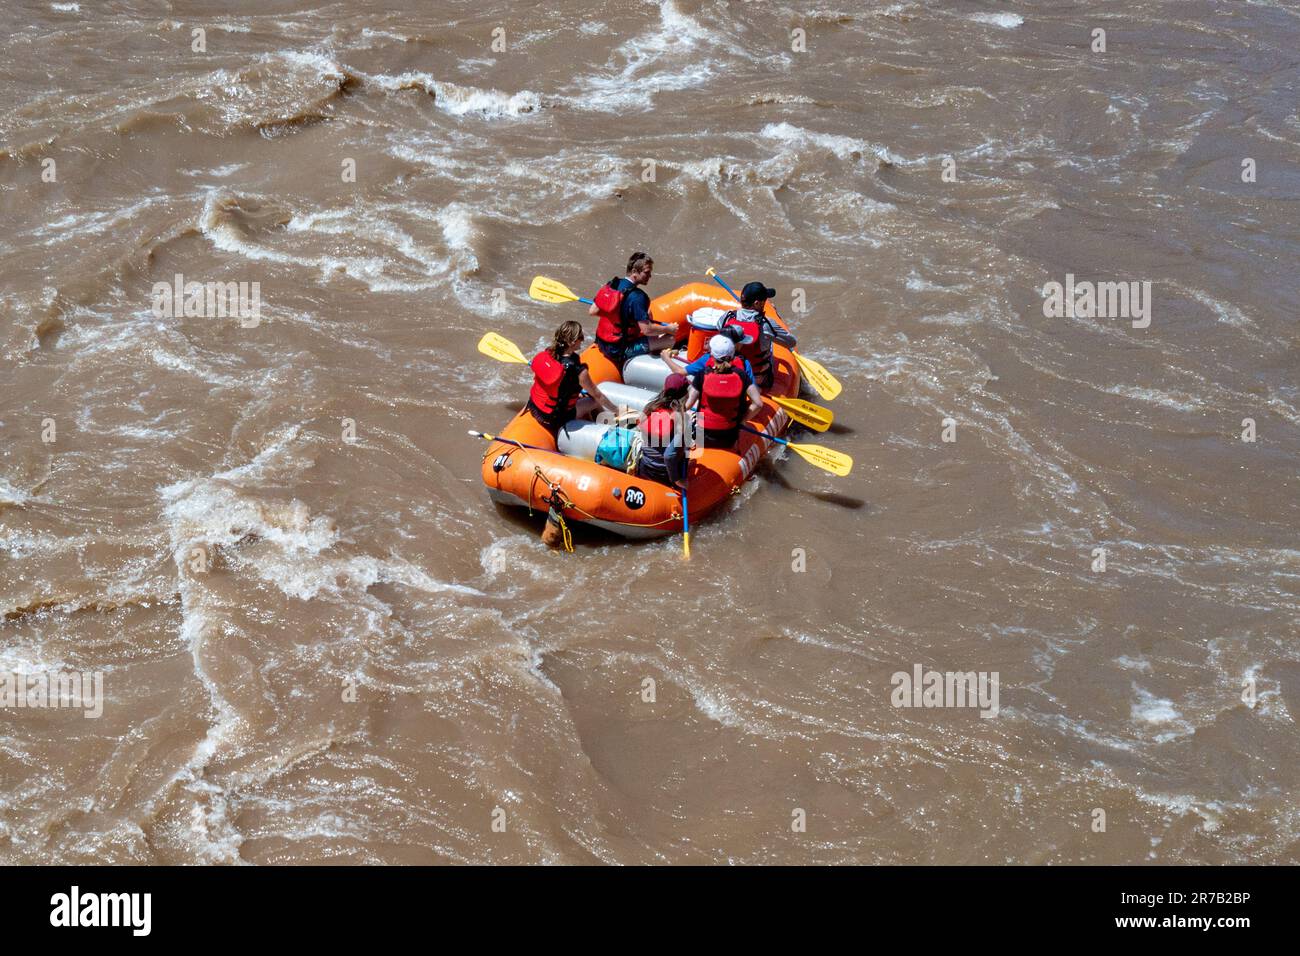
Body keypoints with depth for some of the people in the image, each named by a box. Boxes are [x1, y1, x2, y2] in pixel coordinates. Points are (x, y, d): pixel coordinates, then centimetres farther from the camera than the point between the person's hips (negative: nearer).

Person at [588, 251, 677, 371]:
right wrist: (669, 329, -7)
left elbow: (592, 312, 6)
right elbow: (647, 330, -23)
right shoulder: (637, 297, -24)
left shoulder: (612, 285, 0)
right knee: (670, 338, -8)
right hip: (621, 351, -9)